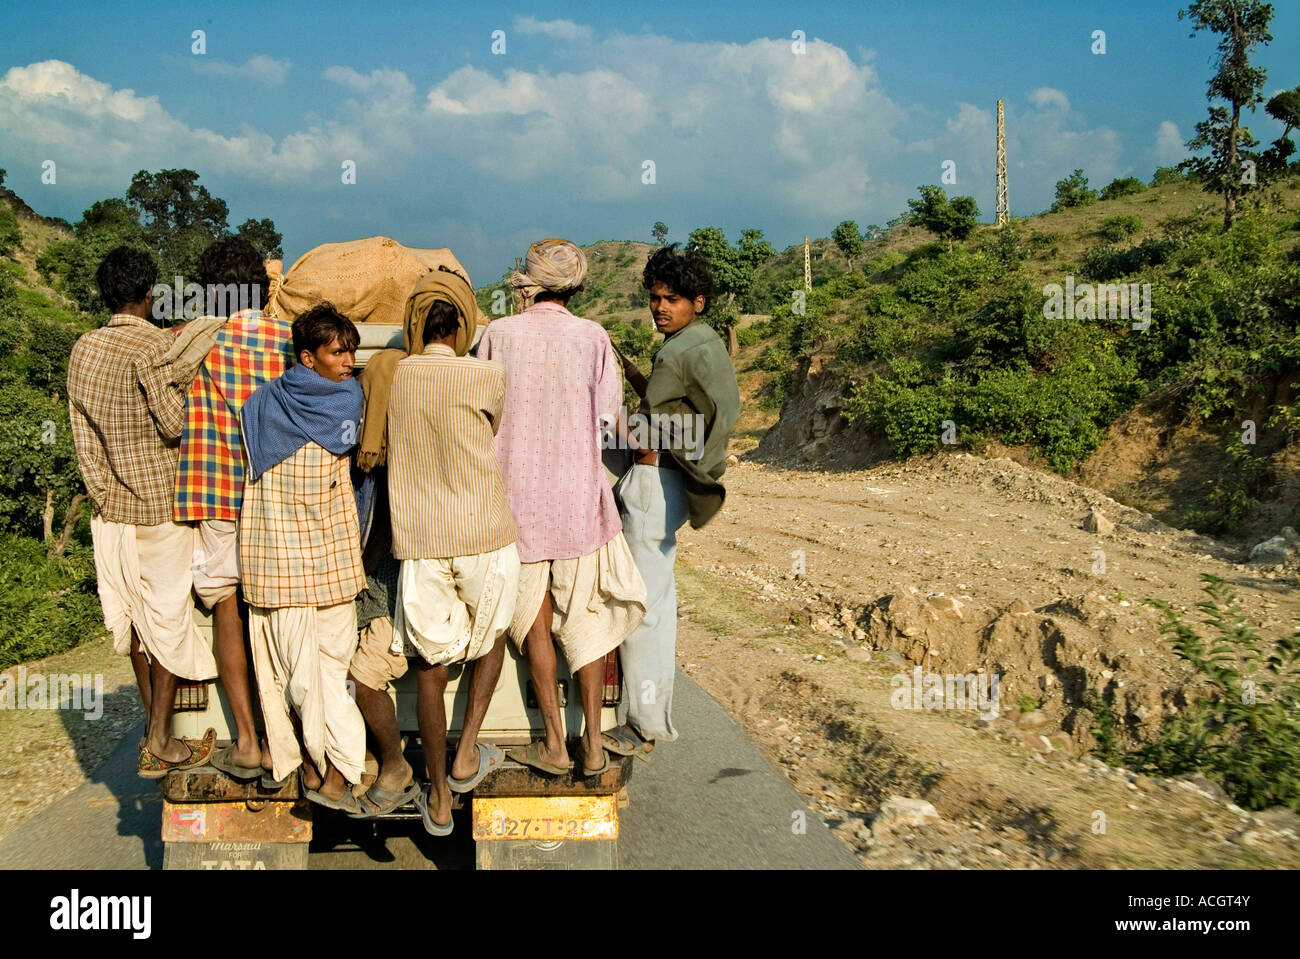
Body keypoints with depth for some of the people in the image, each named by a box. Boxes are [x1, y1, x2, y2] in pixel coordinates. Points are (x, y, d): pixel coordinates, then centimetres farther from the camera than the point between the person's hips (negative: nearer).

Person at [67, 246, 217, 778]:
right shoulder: (155, 344, -14)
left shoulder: (83, 349, 7)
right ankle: (160, 744, 7)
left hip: (110, 508, 7)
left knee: (134, 615, 15)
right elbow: (175, 423, -16)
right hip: (159, 503, -7)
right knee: (168, 617, 2)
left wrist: (103, 492, 13)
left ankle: (153, 726, 25)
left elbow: (83, 438, 9)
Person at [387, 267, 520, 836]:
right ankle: (467, 753, 17)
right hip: (484, 534, -2)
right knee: (493, 634, 24)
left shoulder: (388, 377, 0)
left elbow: (375, 450, 12)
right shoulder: (486, 376, -9)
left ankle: (438, 798, 17)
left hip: (419, 542, 2)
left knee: (431, 662, 11)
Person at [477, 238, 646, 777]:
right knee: (586, 617, 10)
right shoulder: (593, 337, -5)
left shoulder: (499, 334, -4)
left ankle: (554, 743, 13)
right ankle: (593, 743, 11)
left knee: (534, 616, 11)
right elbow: (607, 415, 0)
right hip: (579, 495, 0)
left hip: (517, 494, 0)